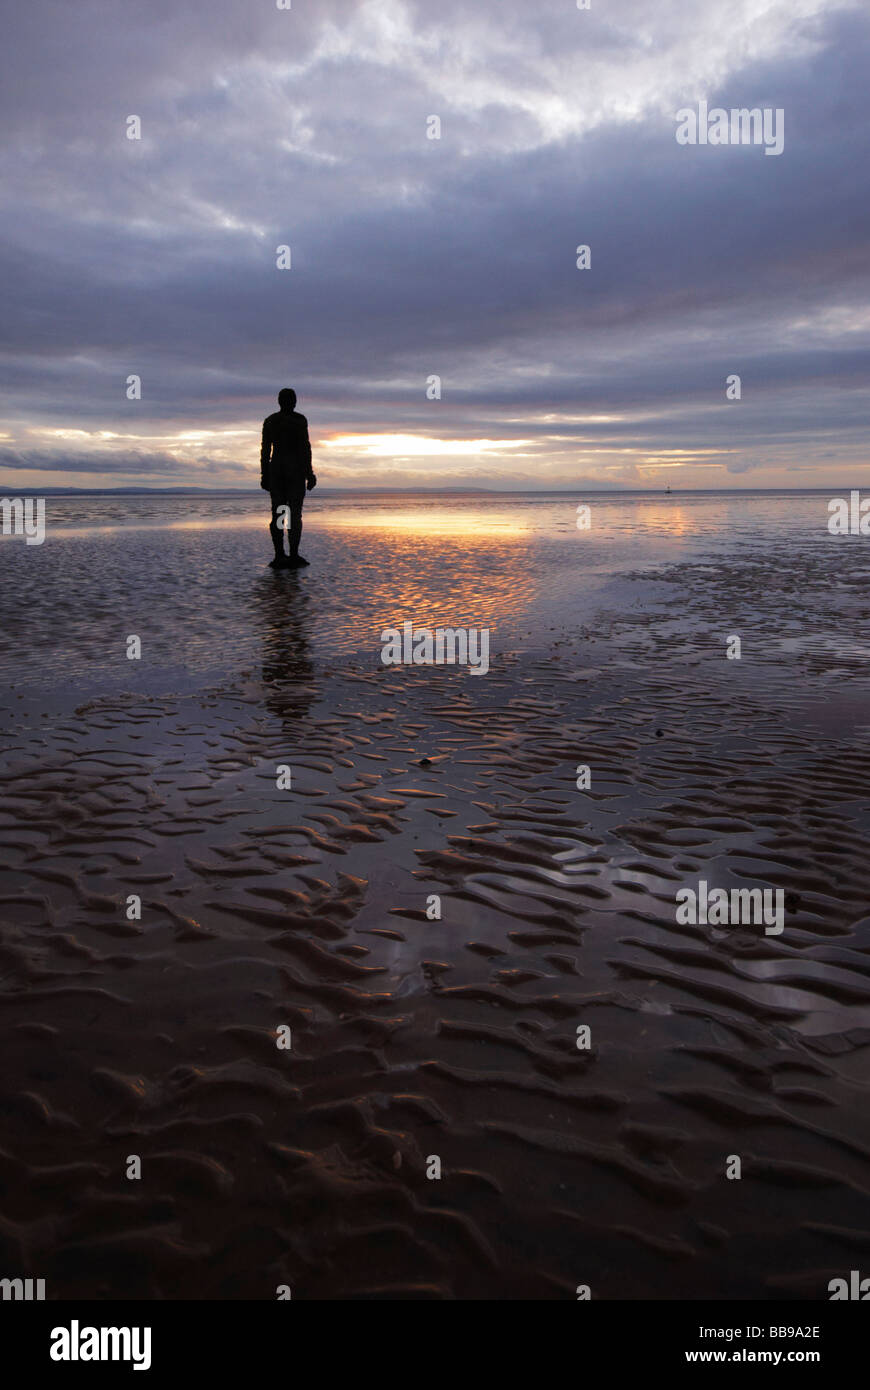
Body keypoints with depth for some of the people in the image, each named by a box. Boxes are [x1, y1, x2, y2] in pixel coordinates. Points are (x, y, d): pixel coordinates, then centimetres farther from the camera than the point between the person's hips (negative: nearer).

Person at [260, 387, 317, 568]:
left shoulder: (269, 421, 7)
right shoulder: (299, 419, -5)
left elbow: (265, 449, 6)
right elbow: (305, 446, -10)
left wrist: (264, 475, 10)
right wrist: (309, 473, -7)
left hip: (275, 468, 4)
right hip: (296, 469, -4)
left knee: (277, 513, 6)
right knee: (295, 514, -5)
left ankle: (279, 556, 1)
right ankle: (293, 556, -11)